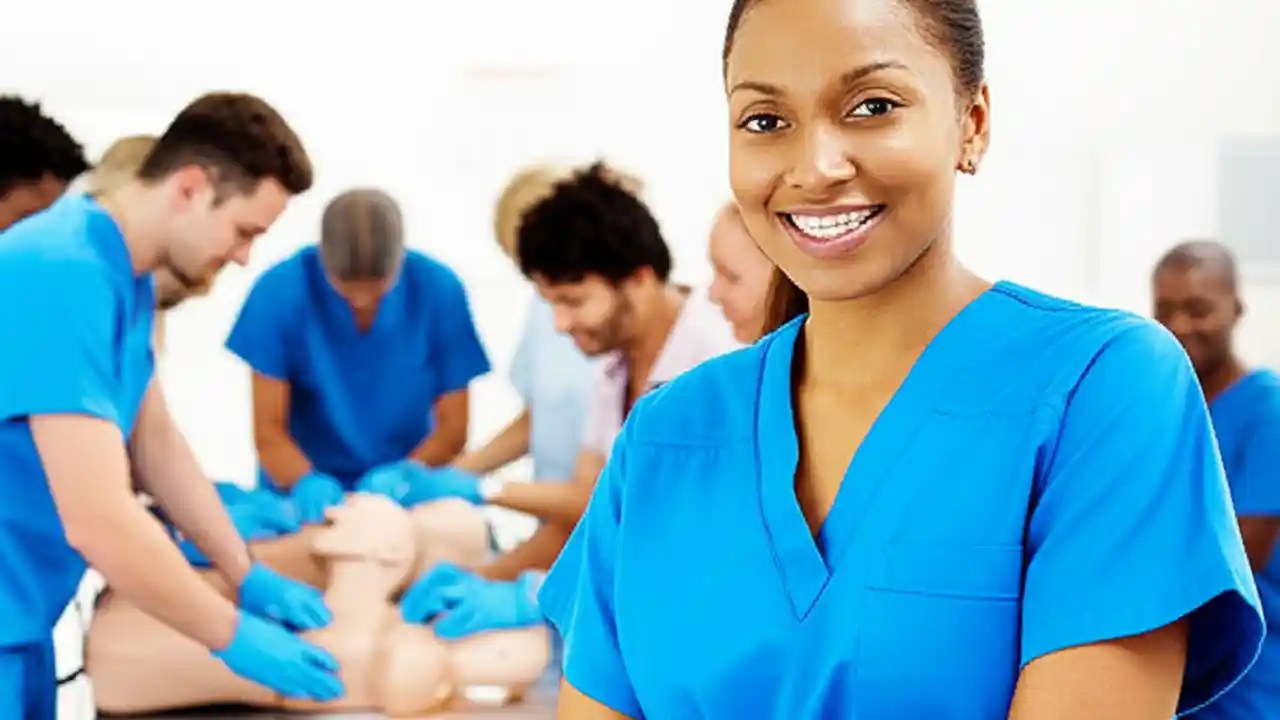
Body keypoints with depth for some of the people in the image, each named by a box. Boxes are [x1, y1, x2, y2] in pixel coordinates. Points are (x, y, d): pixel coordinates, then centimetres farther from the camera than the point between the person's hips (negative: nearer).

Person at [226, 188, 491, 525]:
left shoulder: (439, 291, -9)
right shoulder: (281, 291, -12)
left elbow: (453, 427, -3)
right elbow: (268, 430, -8)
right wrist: (306, 483, -26)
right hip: (305, 500, 0)